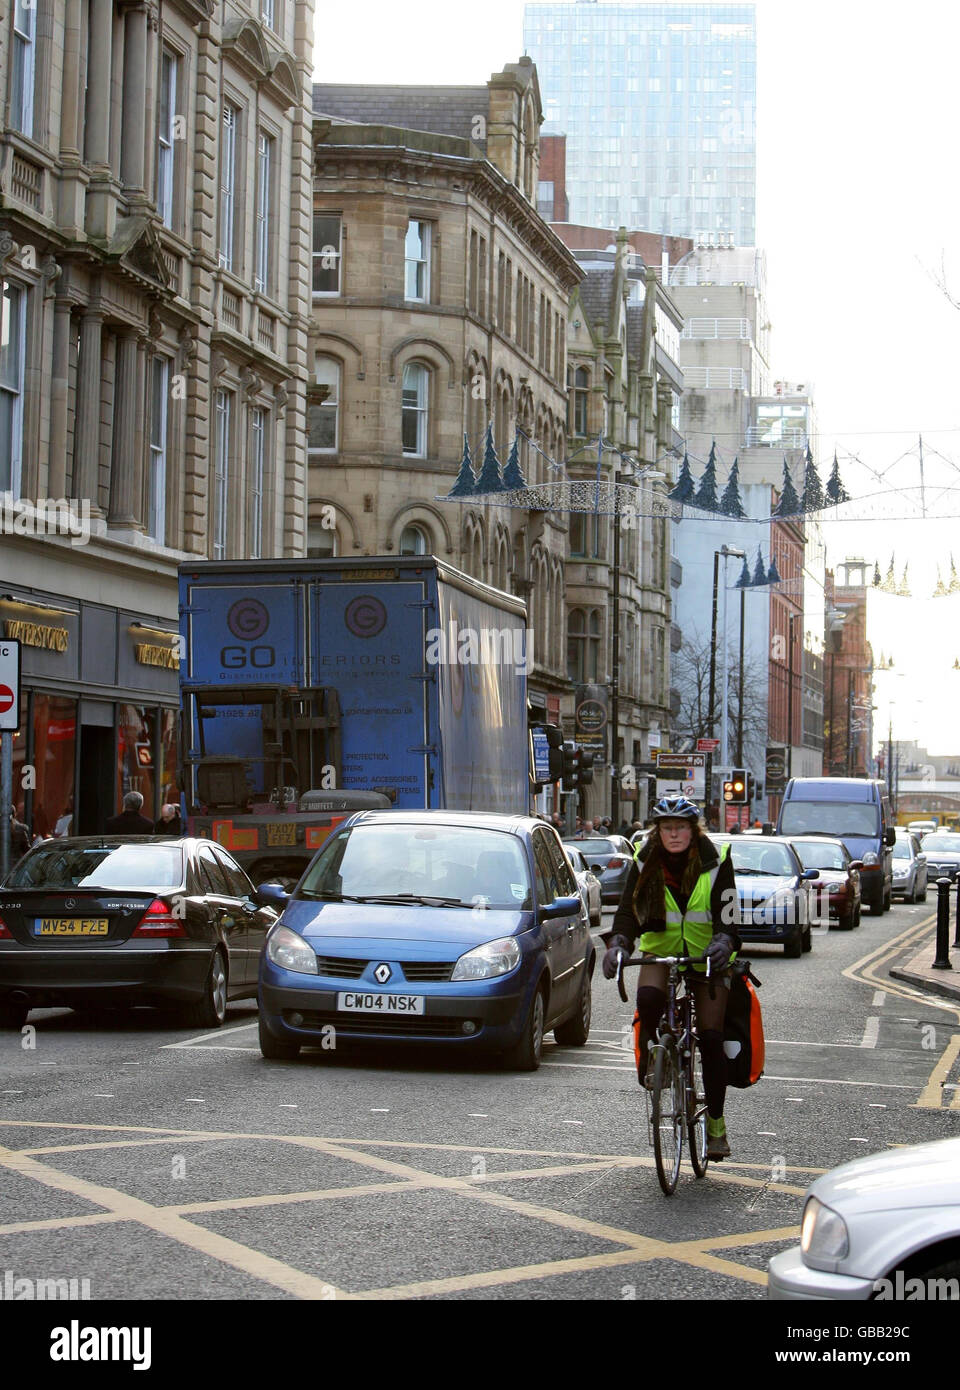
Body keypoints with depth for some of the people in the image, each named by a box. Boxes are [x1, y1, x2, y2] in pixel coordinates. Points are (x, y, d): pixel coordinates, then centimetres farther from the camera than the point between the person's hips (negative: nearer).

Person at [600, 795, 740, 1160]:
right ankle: (650, 1061, -5)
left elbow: (727, 916, -21)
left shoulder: (715, 862, -14)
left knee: (711, 1037, -9)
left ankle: (716, 1122, 3)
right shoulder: (645, 862, -9)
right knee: (648, 998, -32)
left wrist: (723, 943, -43)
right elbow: (627, 912, -15)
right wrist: (617, 945, -35)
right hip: (661, 951, 1)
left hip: (707, 956, -1)